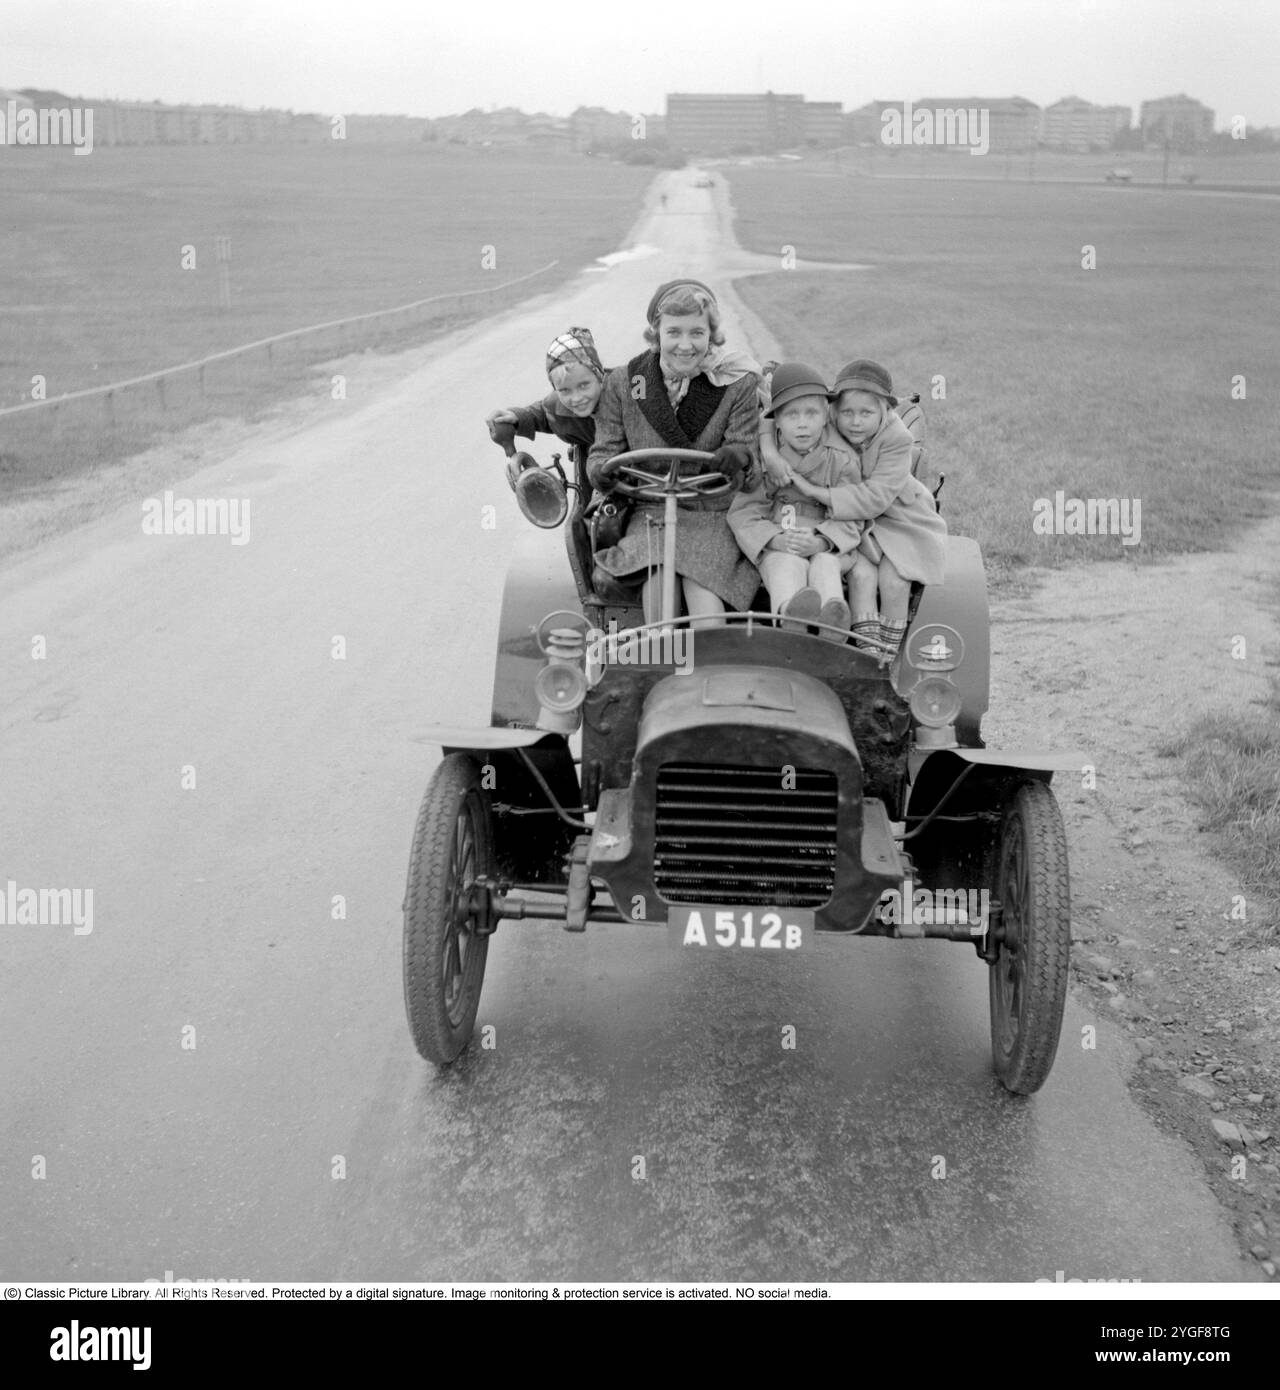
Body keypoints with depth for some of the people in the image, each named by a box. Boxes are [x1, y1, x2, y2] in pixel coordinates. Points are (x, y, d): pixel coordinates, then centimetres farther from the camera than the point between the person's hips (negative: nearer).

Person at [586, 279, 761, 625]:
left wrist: (734, 456, -29)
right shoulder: (623, 383, 1)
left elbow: (745, 445, -4)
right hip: (652, 511, 1)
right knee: (657, 583, -27)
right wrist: (604, 472, -21)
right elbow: (603, 451, 4)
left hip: (715, 512, -1)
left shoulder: (737, 383, -3)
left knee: (703, 598, -25)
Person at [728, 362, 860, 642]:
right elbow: (744, 513, -3)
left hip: (826, 547, 1)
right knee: (790, 565, -34)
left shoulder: (840, 461, 4)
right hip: (776, 547, -1)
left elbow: (847, 519, -2)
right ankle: (790, 611, -69)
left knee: (826, 564, -32)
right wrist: (777, 539, -22)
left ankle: (833, 623, -63)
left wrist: (819, 542, -24)